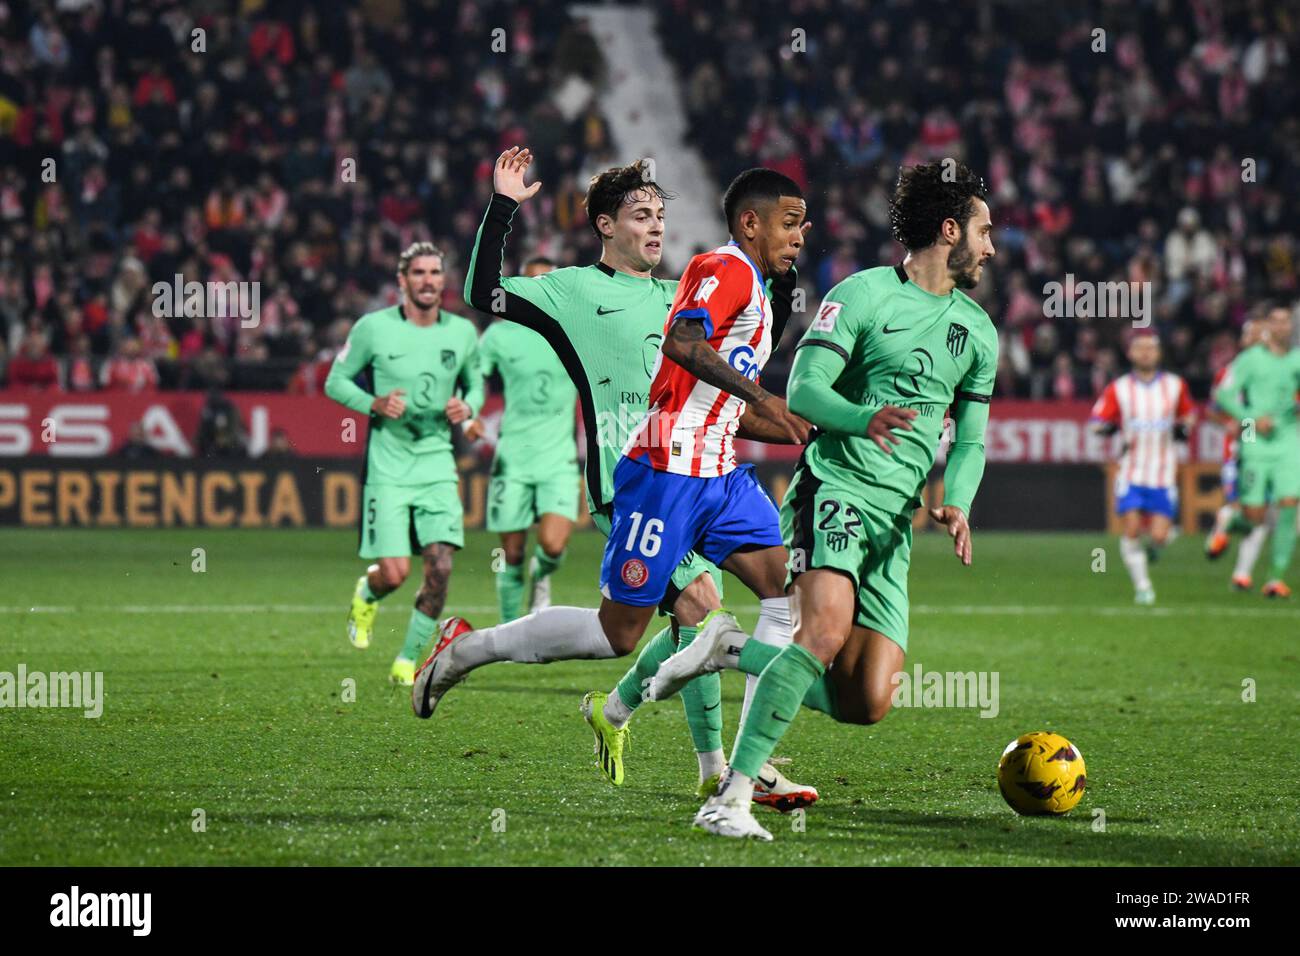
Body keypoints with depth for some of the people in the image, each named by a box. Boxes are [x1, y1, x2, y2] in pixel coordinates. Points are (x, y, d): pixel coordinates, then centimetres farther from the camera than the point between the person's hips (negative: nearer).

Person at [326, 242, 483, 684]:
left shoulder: (463, 332, 4)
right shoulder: (373, 328, -6)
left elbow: (474, 382, 19)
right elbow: (335, 381, 2)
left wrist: (468, 407, -4)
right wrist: (375, 404, -16)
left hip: (437, 464, 3)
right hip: (387, 464, -3)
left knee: (440, 569, -10)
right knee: (395, 573, -10)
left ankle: (408, 660, 8)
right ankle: (366, 594, 29)